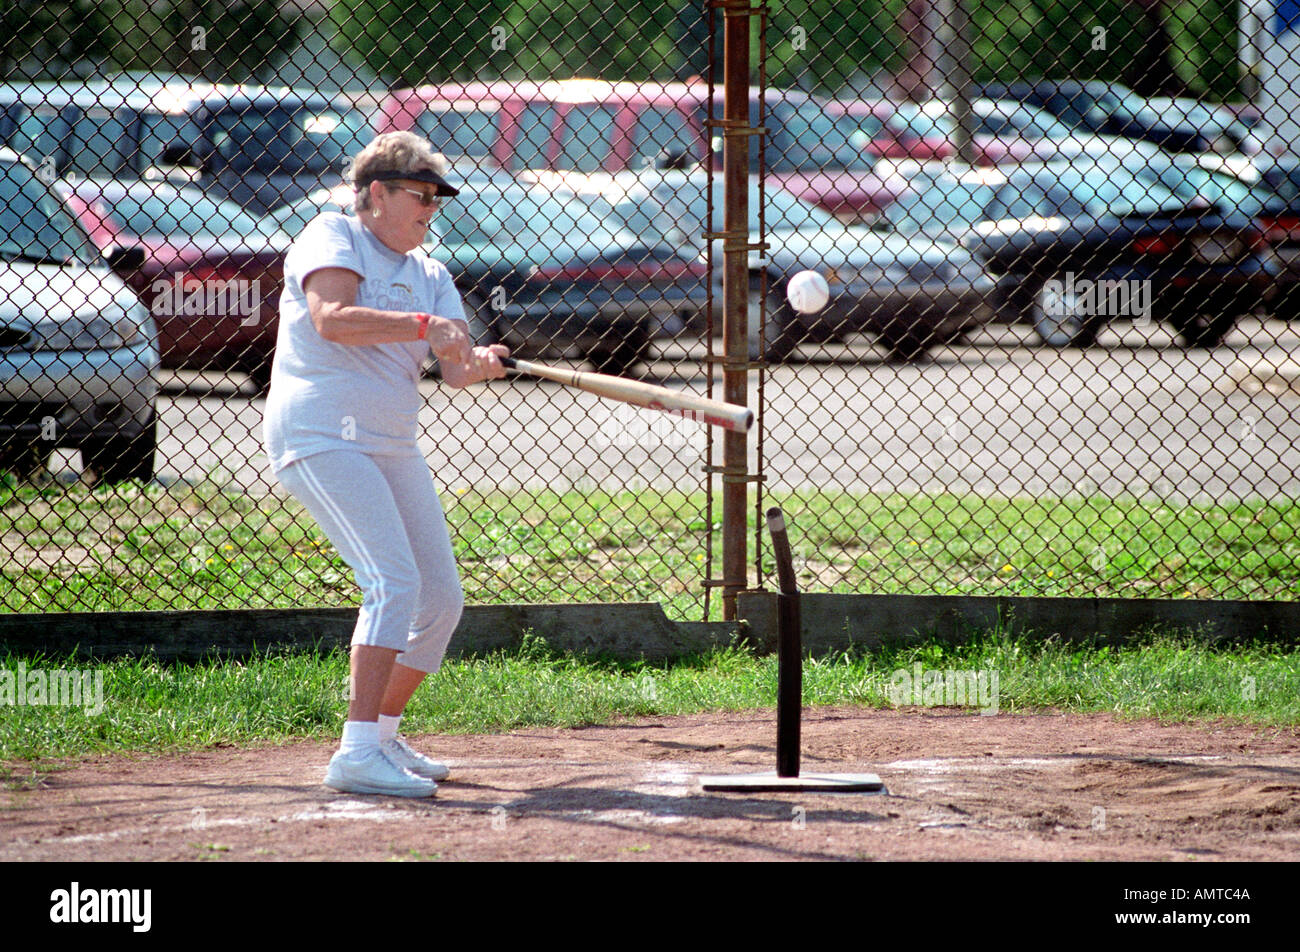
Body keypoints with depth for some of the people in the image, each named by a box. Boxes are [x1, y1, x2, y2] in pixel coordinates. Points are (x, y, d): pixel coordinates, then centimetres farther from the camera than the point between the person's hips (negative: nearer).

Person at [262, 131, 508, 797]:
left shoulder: (430, 275, 18)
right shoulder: (333, 236, -2)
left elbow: (455, 369, 6)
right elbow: (331, 319, -20)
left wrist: (482, 363, -17)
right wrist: (424, 326, -22)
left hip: (392, 445, 8)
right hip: (320, 436, -8)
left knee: (442, 599, 9)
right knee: (394, 581, -23)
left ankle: (384, 735, 27)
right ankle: (358, 753, -28)